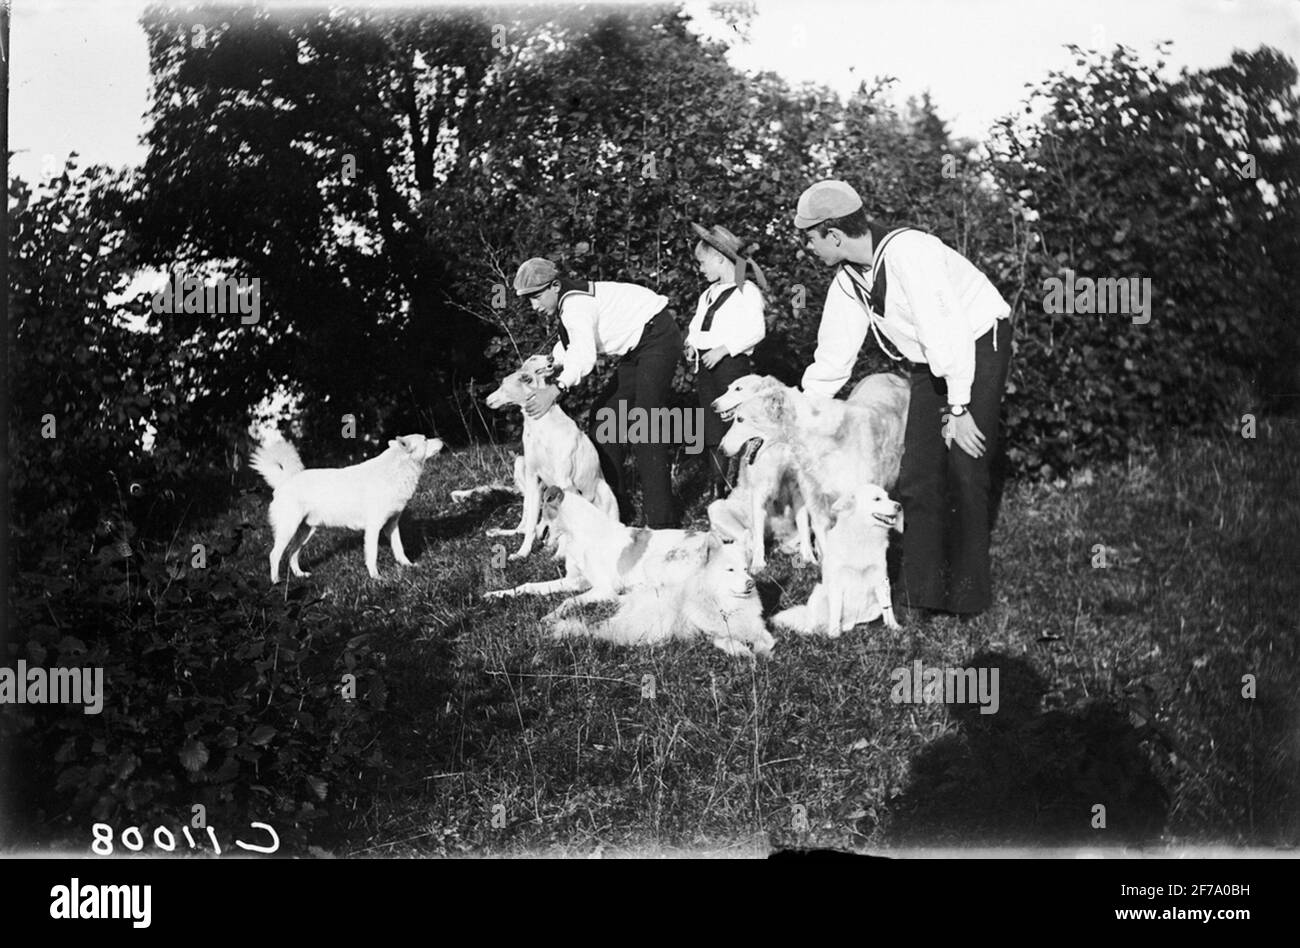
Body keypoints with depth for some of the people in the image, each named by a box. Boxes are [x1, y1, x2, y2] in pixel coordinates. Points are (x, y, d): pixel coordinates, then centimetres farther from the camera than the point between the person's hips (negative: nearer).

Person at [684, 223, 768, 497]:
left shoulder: (746, 291, -6)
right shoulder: (708, 294, 18)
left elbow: (756, 330, -15)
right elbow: (696, 325, 27)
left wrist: (723, 349, -20)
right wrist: (692, 343, 6)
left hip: (731, 363, -7)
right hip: (705, 366, 7)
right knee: (712, 433, 7)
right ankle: (718, 490, 12)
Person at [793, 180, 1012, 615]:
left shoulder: (906, 252, -27)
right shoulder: (847, 281, 0)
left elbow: (945, 330, -28)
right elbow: (831, 361, 8)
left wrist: (958, 408, -25)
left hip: (978, 346, -8)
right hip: (930, 363, 8)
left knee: (966, 472, -11)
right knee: (916, 477, 2)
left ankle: (967, 597, -3)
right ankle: (923, 596, 8)